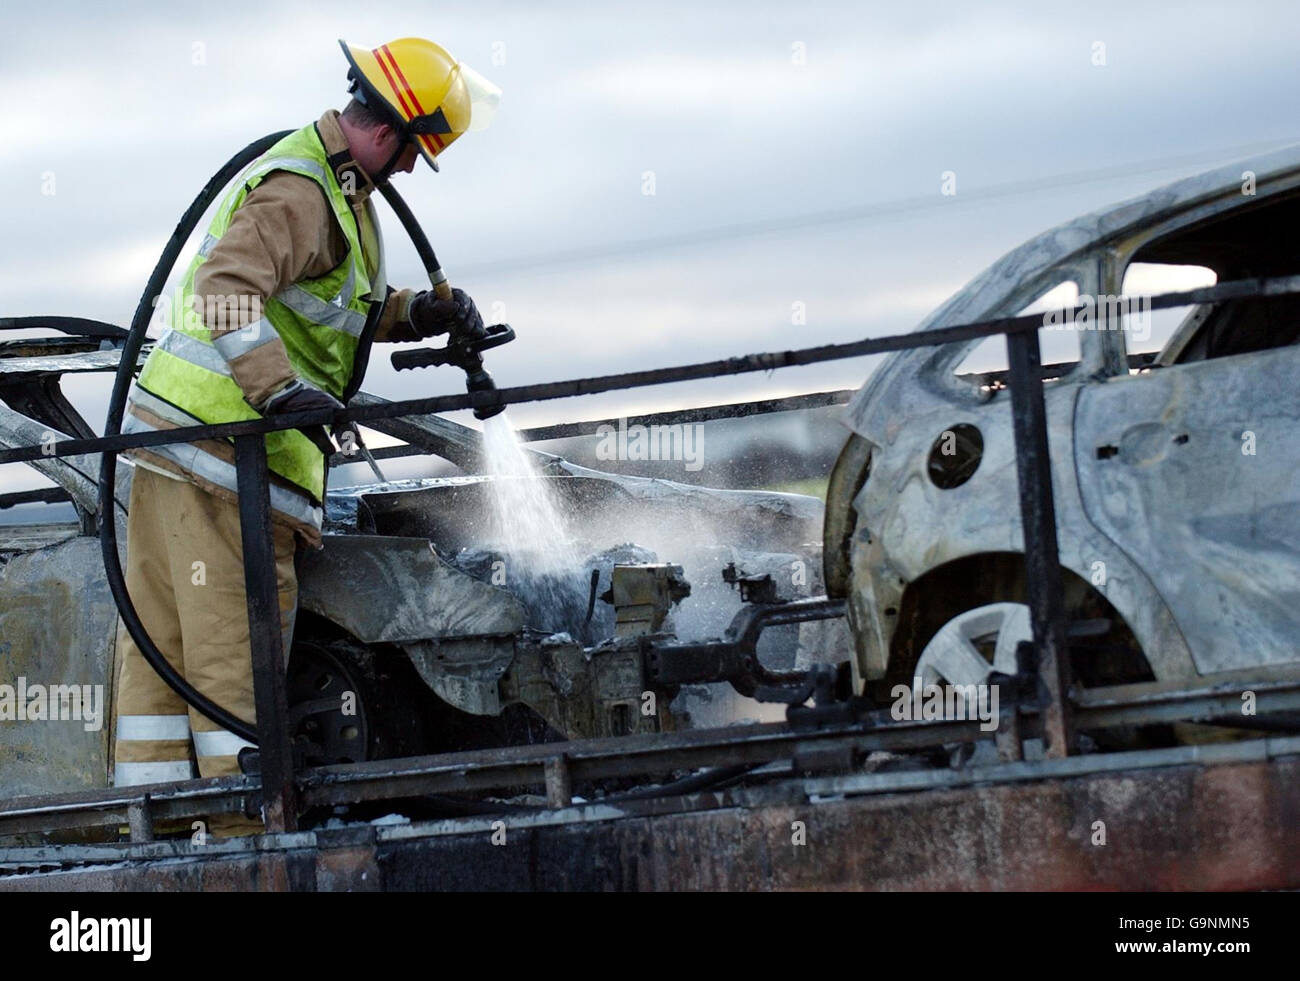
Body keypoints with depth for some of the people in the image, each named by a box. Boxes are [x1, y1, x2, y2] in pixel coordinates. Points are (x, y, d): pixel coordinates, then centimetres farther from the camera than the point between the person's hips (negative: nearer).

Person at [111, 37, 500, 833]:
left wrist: (417, 313, 15)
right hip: (225, 442, -10)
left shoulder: (337, 190, 19)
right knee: (234, 643, -8)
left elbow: (330, 311, 28)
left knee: (163, 631, 9)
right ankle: (247, 819, -7)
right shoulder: (300, 194, -15)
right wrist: (282, 389, -34)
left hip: (175, 440, 10)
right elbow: (226, 290, -27)